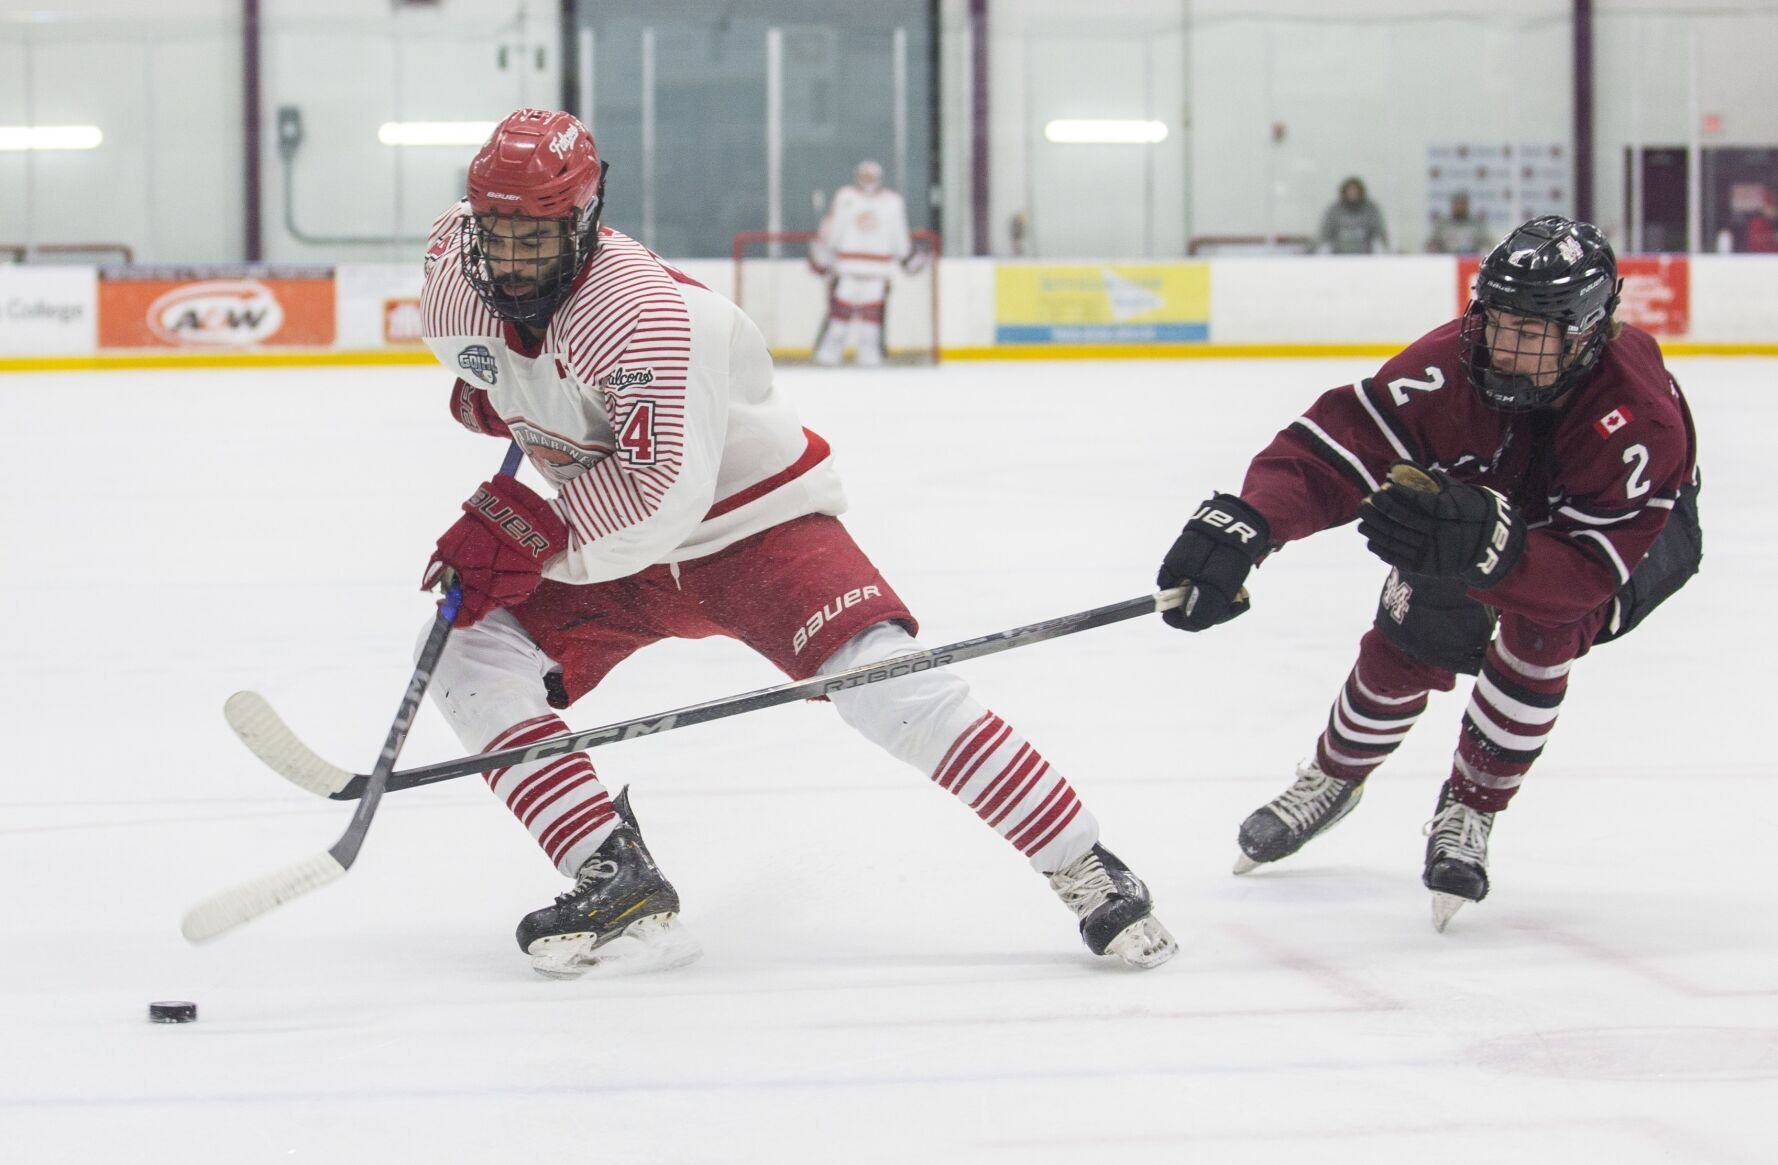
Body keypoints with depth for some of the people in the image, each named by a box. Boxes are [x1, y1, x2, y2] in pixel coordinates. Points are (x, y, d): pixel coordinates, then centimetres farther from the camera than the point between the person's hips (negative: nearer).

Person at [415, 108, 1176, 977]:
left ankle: (1086, 872, -15)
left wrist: (531, 530, -37)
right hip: (607, 550, 7)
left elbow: (667, 494, -40)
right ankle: (618, 884, -16)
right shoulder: (457, 268, -11)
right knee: (472, 661, -14)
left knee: (884, 683, -24)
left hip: (750, 519, -7)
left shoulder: (643, 313, -33)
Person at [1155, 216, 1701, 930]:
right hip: (1486, 493, 3)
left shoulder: (1640, 417, -42)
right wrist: (1241, 523, -58)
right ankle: (1335, 777, 27)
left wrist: (1488, 547, -64)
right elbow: (1337, 446, -41)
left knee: (1541, 629, -28)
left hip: (1635, 527, -3)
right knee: (1412, 641, -5)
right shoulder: (1454, 364, -36)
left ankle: (1469, 811, -5)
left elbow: (1585, 572, -46)